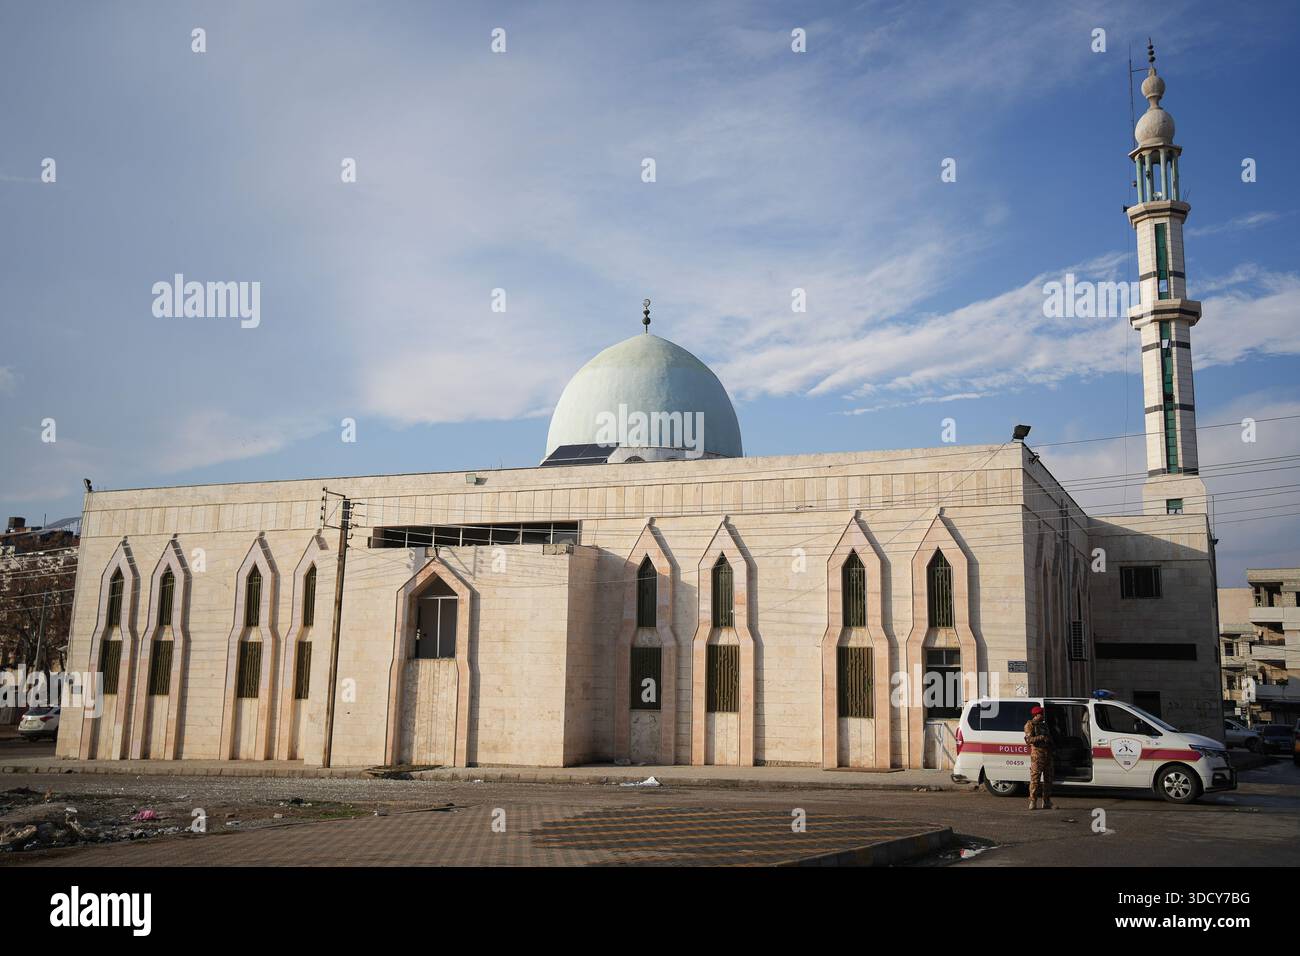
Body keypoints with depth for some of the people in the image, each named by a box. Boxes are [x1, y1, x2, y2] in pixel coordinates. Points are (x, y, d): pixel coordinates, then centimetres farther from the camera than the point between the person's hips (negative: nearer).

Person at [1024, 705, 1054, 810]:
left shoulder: (1044, 725, 22)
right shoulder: (1030, 725, -1)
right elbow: (1028, 739, -13)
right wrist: (1041, 738, -24)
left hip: (1047, 753, 8)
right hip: (1037, 753, -8)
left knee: (1048, 777, 9)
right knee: (1035, 777, -10)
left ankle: (1046, 801, 16)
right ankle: (1033, 801, -9)